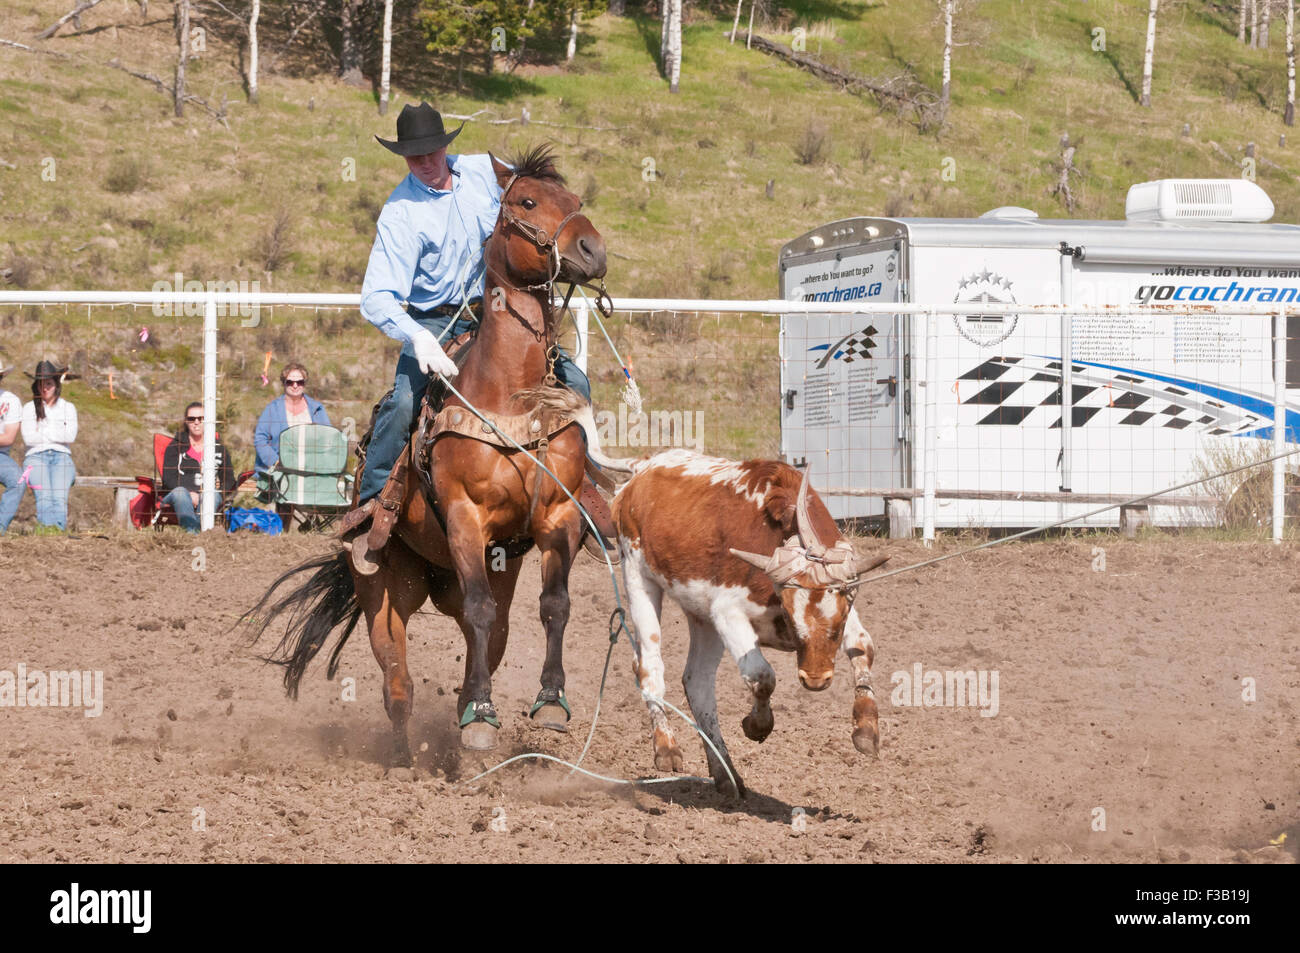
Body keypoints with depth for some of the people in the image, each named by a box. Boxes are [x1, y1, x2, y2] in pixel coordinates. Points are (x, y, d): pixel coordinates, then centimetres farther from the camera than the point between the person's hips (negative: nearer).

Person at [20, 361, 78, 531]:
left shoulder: (68, 408, 19)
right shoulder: (29, 408, 18)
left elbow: (70, 436, 3)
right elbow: (28, 438, 4)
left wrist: (43, 432, 4)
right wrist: (56, 434, 6)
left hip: (61, 455, 0)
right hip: (36, 456, 0)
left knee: (59, 496, -31)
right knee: (44, 496, -32)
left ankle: (59, 529, -52)